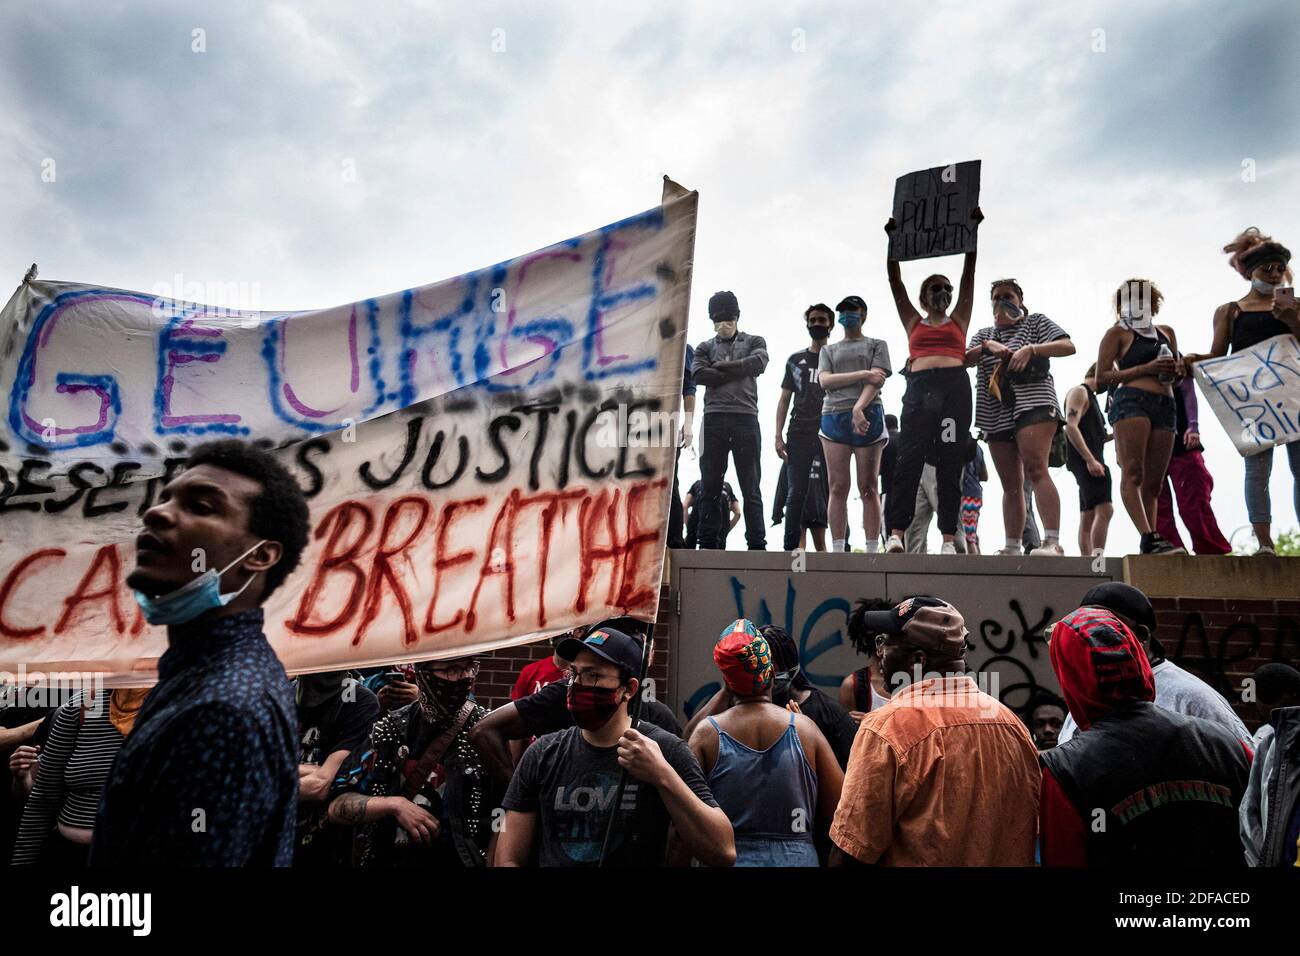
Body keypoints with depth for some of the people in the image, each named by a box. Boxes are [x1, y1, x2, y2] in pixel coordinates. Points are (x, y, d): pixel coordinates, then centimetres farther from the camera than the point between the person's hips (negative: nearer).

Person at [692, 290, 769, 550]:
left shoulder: (754, 342, 16)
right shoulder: (705, 347, 17)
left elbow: (758, 363, -6)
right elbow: (699, 375, -2)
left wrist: (719, 366, -1)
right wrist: (739, 371, -4)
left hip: (746, 418, -1)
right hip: (714, 419, 1)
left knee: (751, 487, 0)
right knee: (710, 486, 1)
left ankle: (757, 544, 1)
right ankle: (709, 543, 5)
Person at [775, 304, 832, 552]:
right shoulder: (795, 360, 17)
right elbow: (784, 400, 14)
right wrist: (778, 436, 4)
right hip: (799, 436, 2)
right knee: (796, 493, -2)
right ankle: (790, 547, 0)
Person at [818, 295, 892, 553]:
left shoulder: (877, 345, 16)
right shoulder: (828, 350, 22)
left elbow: (877, 381, 0)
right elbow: (825, 381, 4)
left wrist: (859, 409, -17)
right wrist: (863, 374, -6)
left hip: (868, 415, -2)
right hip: (834, 416, 2)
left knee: (868, 488, -3)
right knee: (838, 487, -4)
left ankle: (872, 550, -3)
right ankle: (837, 550, -3)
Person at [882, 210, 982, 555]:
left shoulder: (958, 321, 21)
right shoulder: (913, 322, 22)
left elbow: (969, 275, 18)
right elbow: (895, 281, 19)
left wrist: (972, 231, 16)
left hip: (955, 387, 1)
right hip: (919, 388, 0)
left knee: (950, 462, -3)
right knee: (908, 458, -10)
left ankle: (949, 537, -4)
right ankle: (896, 533, -14)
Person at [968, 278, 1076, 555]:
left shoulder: (1036, 322, 13)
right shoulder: (984, 334, 24)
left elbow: (1068, 346, 0)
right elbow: (963, 360, 9)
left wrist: (1030, 349, -13)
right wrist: (986, 346, -8)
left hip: (1032, 404, -5)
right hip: (996, 415, 5)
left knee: (1036, 470, -22)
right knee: (1011, 484, 5)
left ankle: (1053, 541, -28)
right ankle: (1012, 547, 6)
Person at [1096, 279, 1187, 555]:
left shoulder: (1166, 332, 25)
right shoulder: (1118, 333, 9)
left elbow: (1177, 372, 35)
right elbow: (1101, 378, -1)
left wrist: (1178, 369, 10)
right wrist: (1147, 368, -8)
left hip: (1165, 405, 6)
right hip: (1131, 400, -6)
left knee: (1153, 481, 2)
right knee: (1133, 474, -18)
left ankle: (1149, 544, 1)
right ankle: (1149, 537, -27)